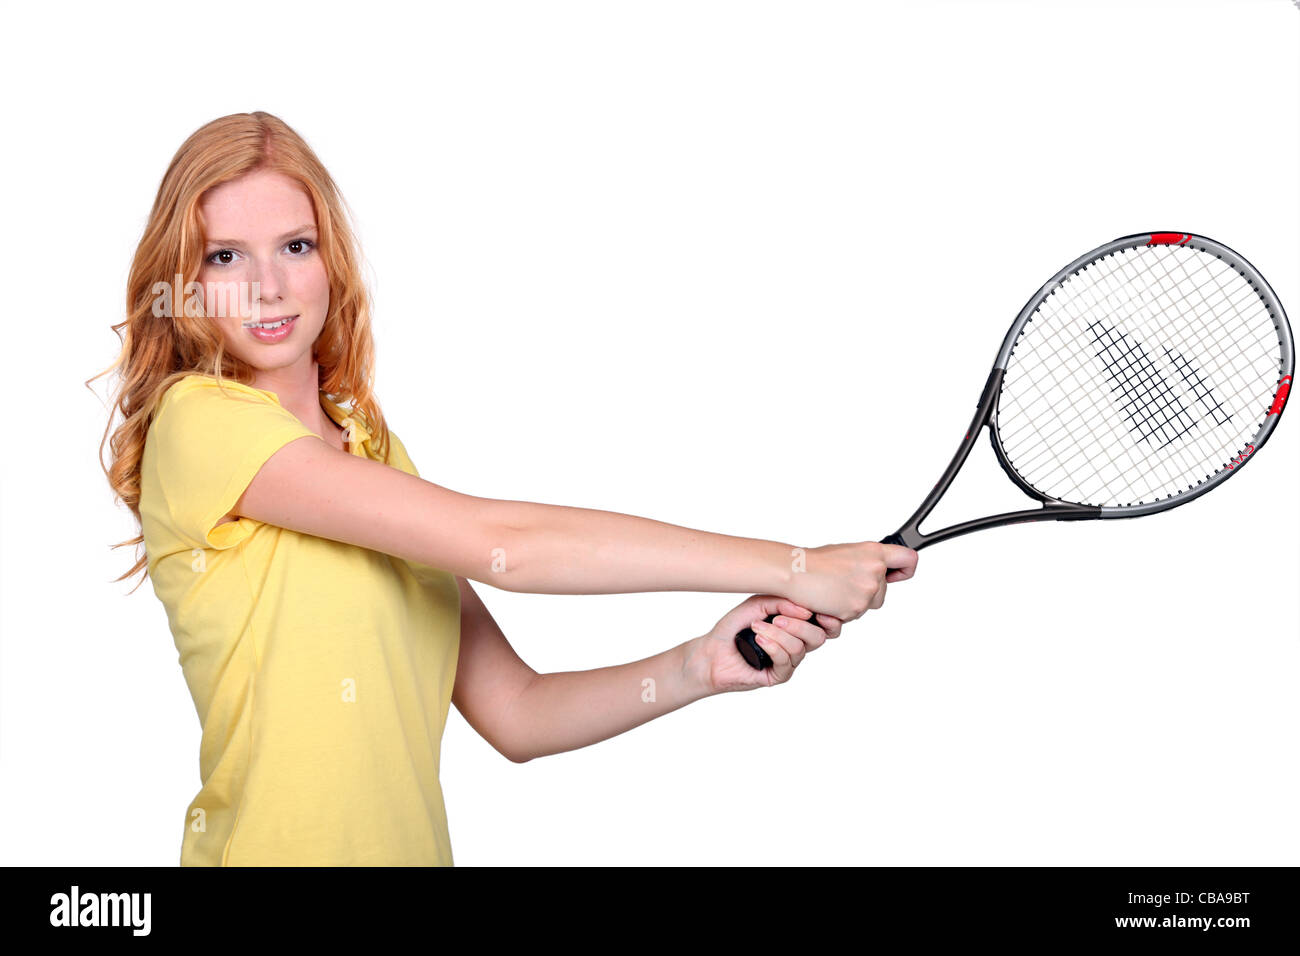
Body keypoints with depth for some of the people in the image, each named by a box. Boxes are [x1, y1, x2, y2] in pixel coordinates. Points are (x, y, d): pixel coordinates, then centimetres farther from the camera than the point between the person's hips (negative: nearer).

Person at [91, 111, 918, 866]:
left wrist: (702, 668, -12)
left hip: (412, 844, 6)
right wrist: (788, 567, -18)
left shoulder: (375, 450, 8)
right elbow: (496, 545, -21)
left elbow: (515, 715, 3)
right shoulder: (197, 422, -13)